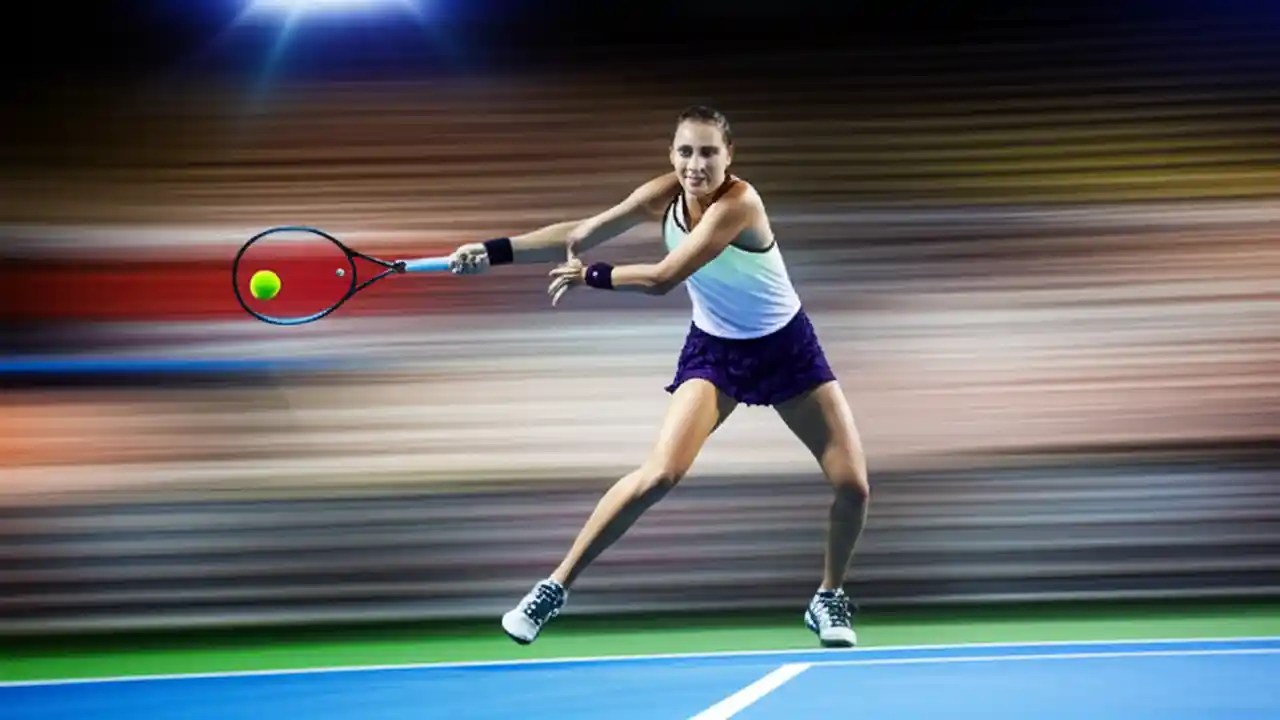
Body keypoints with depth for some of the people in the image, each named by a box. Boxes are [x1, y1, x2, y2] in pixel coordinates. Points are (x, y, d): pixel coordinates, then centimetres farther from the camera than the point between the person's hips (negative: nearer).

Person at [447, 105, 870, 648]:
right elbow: (580, 234, -19)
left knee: (852, 484, -8)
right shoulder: (664, 196, -14)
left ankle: (829, 600, 17)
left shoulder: (739, 203, -30)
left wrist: (589, 277, -25)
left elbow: (663, 279, -34)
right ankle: (555, 588, -9)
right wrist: (494, 251, -29)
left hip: (786, 347, -2)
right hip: (714, 348, 2)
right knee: (660, 474, -18)